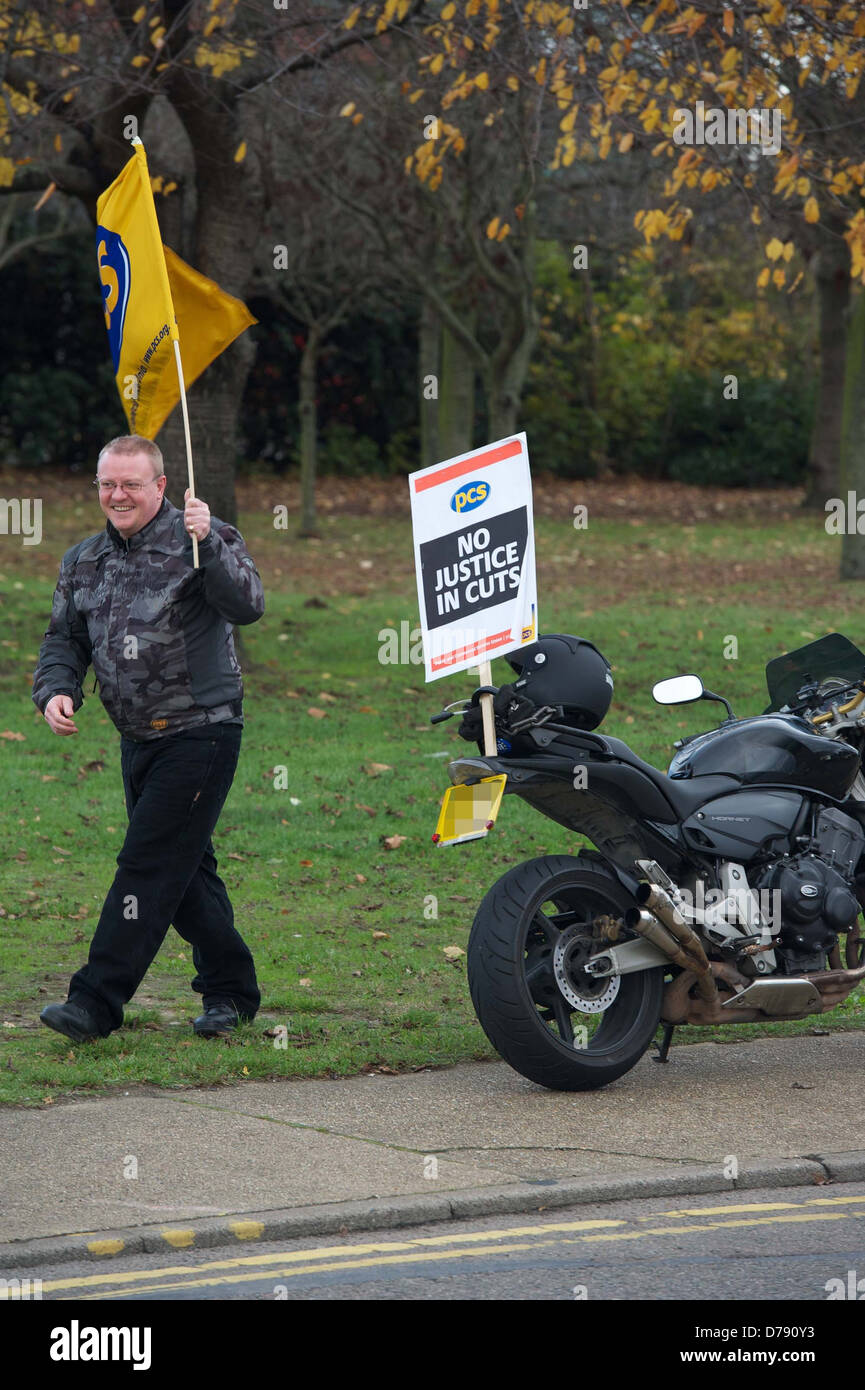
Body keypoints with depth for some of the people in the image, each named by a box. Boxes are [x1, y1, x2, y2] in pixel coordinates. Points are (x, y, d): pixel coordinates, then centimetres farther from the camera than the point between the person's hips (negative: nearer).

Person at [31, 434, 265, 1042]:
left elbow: (247, 606, -22)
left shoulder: (205, 540, -7)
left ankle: (97, 1001, -12)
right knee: (184, 868, 12)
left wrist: (208, 545, -34)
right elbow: (64, 638, 16)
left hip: (200, 735, -7)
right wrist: (56, 690, -3)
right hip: (139, 741, 7)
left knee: (150, 866, -10)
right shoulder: (84, 561, 12)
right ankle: (231, 991, 24)